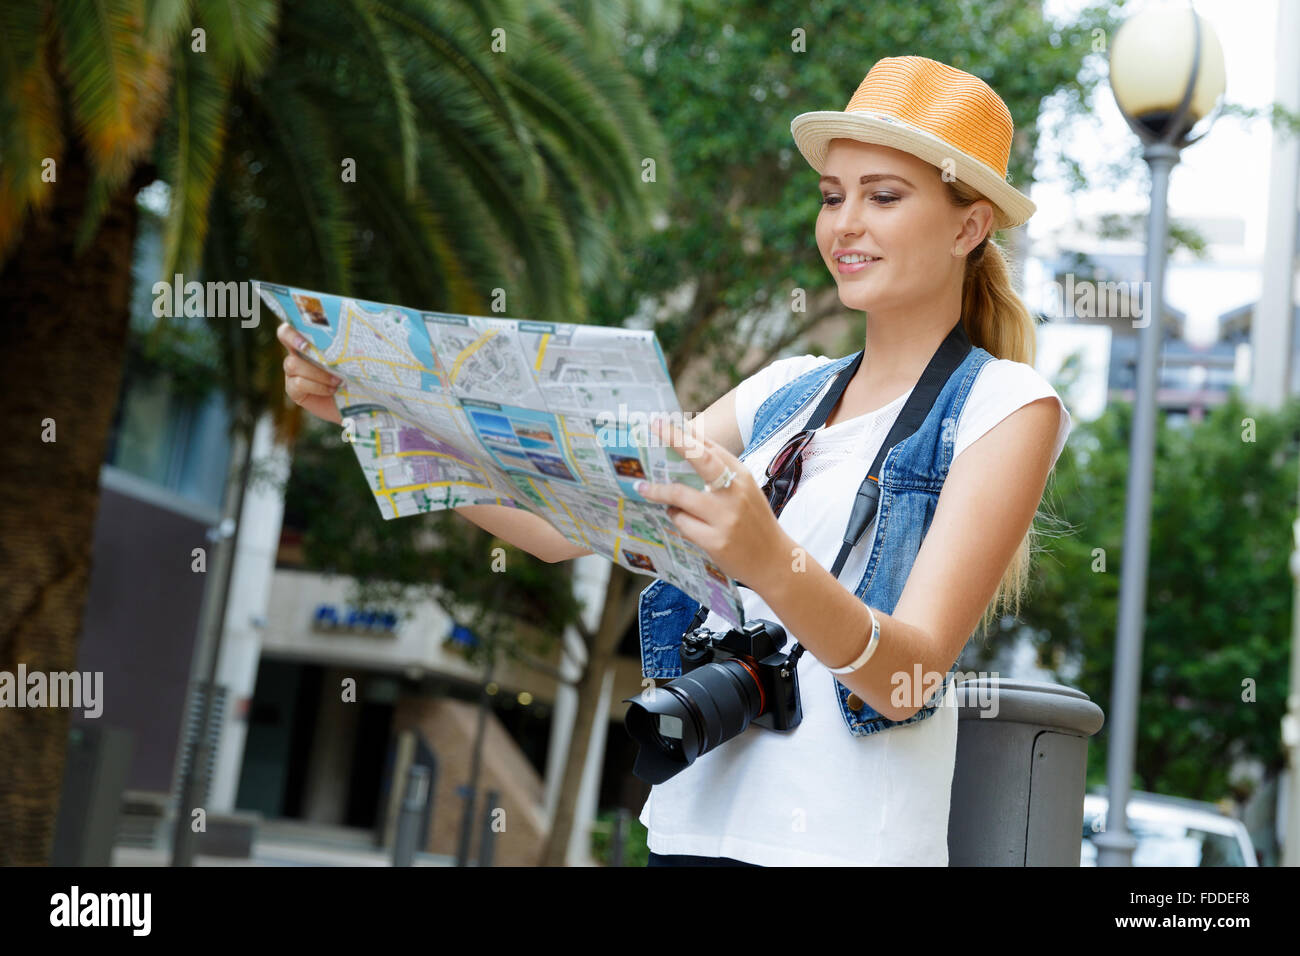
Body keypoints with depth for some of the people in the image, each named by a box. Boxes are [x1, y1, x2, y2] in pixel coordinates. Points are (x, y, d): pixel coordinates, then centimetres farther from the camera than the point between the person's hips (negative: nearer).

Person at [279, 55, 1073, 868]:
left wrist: (772, 564, -33)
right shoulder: (788, 391, 12)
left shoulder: (1006, 406, -4)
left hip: (839, 843, -5)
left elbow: (911, 674, -16)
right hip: (693, 823, 5)